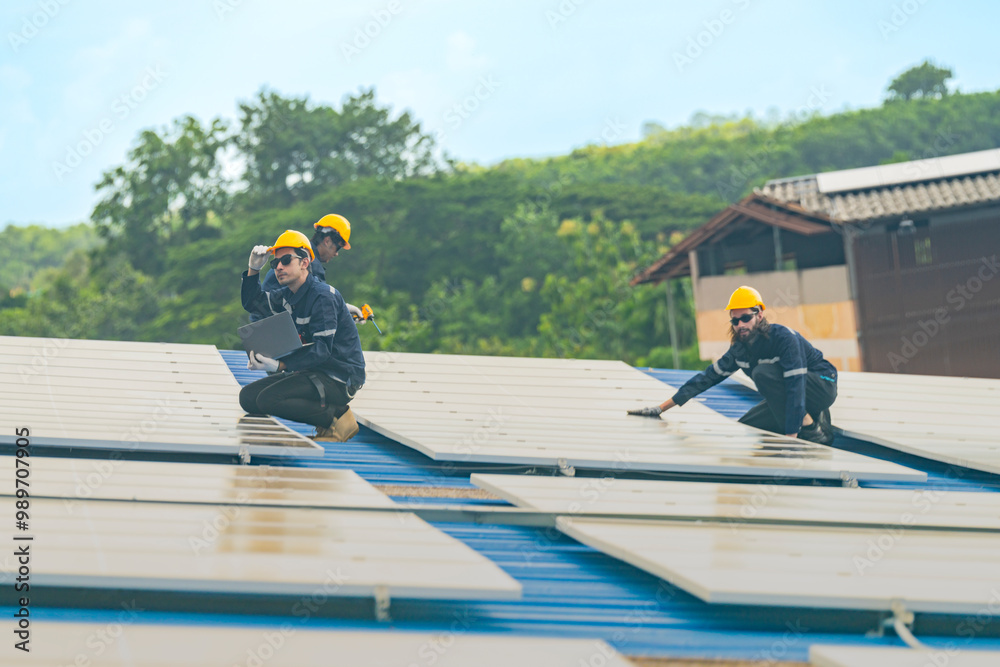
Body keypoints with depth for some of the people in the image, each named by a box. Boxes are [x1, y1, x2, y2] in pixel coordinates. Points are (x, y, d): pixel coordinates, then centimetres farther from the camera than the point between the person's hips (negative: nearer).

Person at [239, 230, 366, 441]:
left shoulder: (323, 297, -18)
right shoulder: (287, 296, 10)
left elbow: (322, 350, -25)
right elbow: (252, 303, 22)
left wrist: (280, 365, -35)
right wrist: (253, 269, 5)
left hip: (339, 378, -10)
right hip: (313, 372, 10)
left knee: (269, 399, -24)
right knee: (248, 397, 3)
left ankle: (336, 416, -10)